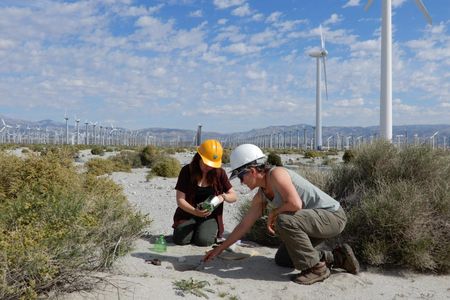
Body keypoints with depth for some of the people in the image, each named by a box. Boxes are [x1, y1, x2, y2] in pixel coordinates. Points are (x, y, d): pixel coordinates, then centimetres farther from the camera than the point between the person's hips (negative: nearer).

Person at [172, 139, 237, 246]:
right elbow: (180, 200, -10)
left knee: (203, 240, -26)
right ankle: (193, 229, 10)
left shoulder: (219, 173, -4)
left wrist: (223, 196, -23)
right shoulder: (187, 171, -8)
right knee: (180, 239, -24)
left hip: (210, 216, 0)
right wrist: (195, 212, -29)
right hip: (188, 213, 0)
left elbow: (233, 196, 1)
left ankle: (213, 230, 9)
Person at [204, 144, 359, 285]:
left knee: (284, 220, -32)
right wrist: (219, 249, 12)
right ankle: (337, 257, 18)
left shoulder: (276, 174, -22)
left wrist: (273, 213, -16)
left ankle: (316, 268, -13)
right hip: (313, 218, 10)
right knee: (281, 259, 14)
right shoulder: (260, 196, 4)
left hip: (333, 215, -9)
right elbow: (244, 225, 10)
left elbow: (295, 204, -35)